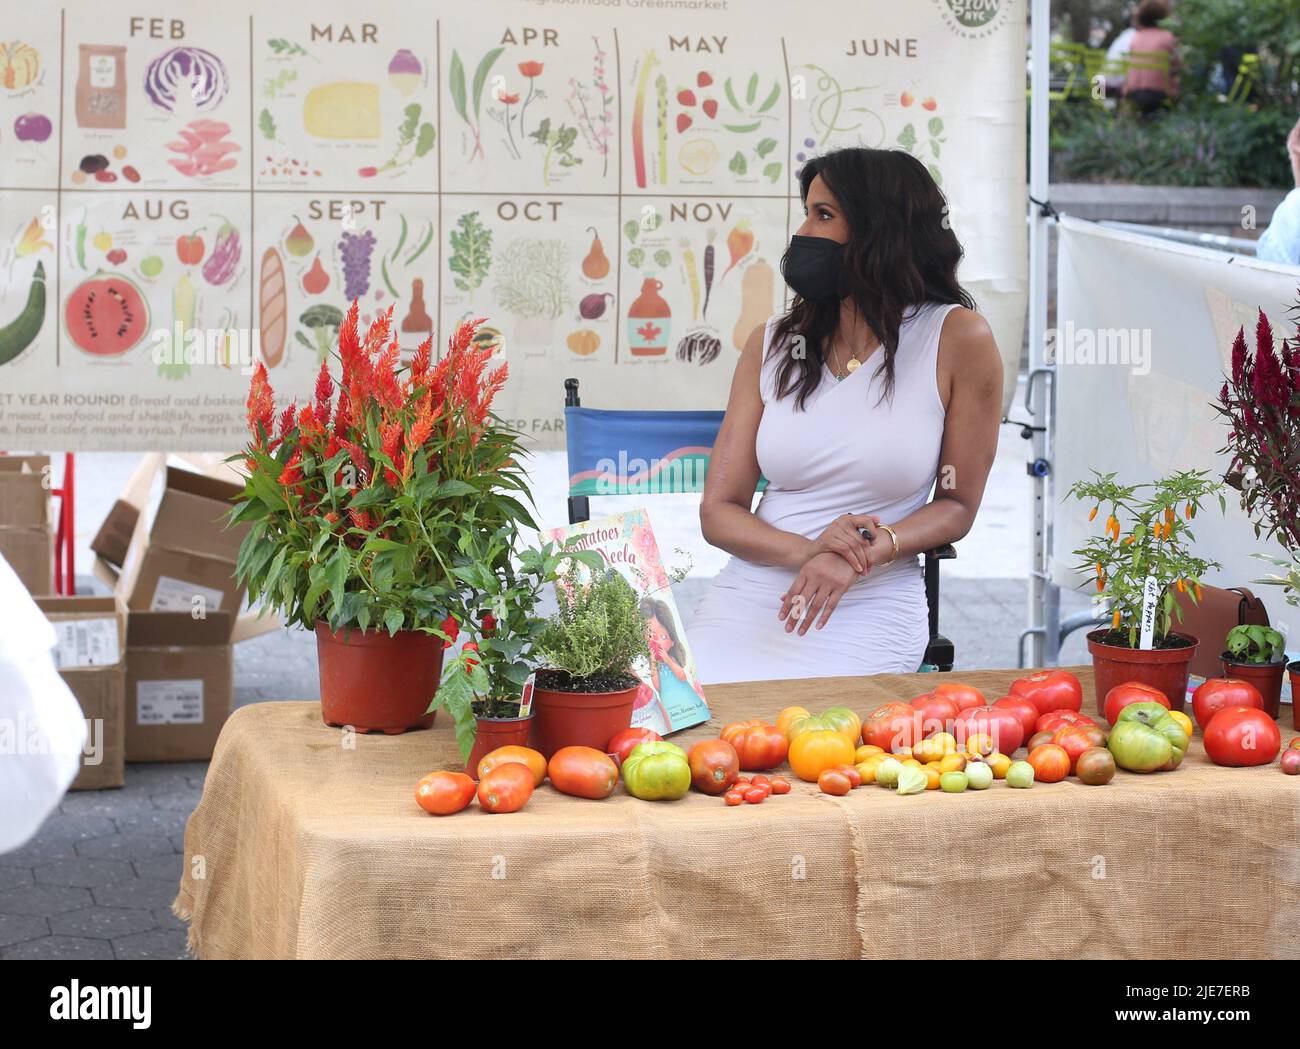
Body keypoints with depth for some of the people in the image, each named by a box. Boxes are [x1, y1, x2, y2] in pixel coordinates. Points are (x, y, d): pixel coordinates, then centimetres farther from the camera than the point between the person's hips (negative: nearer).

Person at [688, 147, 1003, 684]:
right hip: (746, 596, 3)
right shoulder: (772, 343, 8)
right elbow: (718, 509, 6)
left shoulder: (958, 339, -2)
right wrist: (807, 550, -14)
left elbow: (957, 504, 5)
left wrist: (867, 553, -15)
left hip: (870, 614, -3)